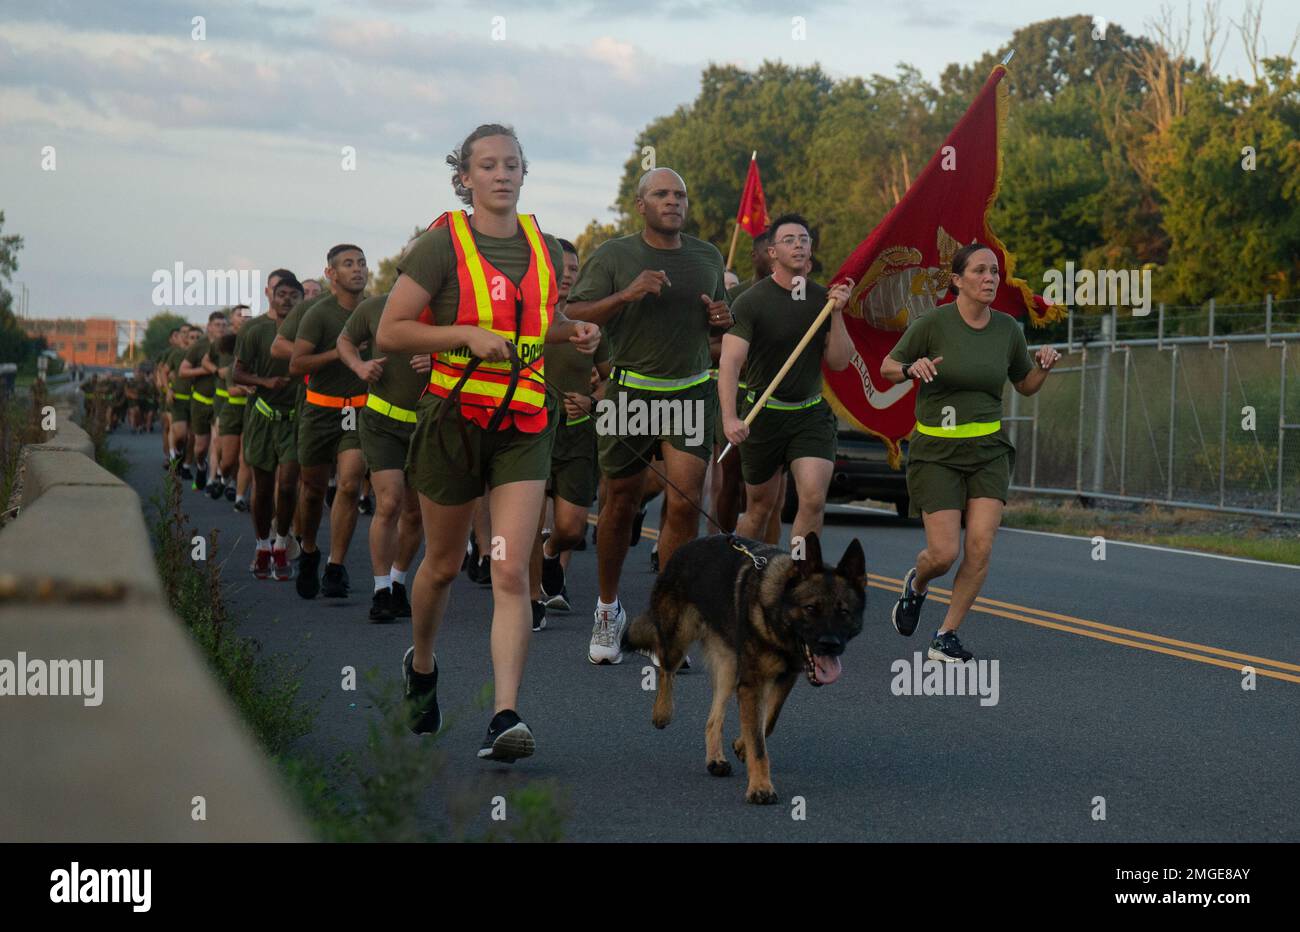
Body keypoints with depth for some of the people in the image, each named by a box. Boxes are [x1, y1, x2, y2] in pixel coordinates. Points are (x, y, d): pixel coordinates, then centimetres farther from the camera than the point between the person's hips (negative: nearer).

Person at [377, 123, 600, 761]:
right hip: (454, 418, -2)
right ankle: (421, 665, 42)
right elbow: (389, 333, -9)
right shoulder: (442, 245, -7)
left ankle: (504, 716, -15)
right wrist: (467, 333, -20)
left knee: (511, 571, -10)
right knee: (444, 563, 14)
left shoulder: (545, 248, 8)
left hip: (525, 426, 2)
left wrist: (573, 332, 4)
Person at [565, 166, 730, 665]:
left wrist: (721, 318, 0)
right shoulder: (613, 256, -3)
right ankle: (608, 608, 27)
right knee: (620, 507, 7)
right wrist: (626, 295, -21)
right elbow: (573, 316, -8)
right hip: (631, 393, -2)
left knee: (685, 504, -10)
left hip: (691, 394, 2)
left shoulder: (708, 257, 10)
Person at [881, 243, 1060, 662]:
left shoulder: (1008, 328, 1)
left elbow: (1026, 384, 15)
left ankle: (946, 636, 5)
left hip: (988, 450, 3)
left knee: (980, 546, -11)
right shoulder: (933, 322, -10)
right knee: (944, 553, -8)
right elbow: (887, 366, 0)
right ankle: (916, 584, 30)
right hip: (936, 450, -3)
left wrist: (1043, 365, -6)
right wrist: (911, 368, -22)